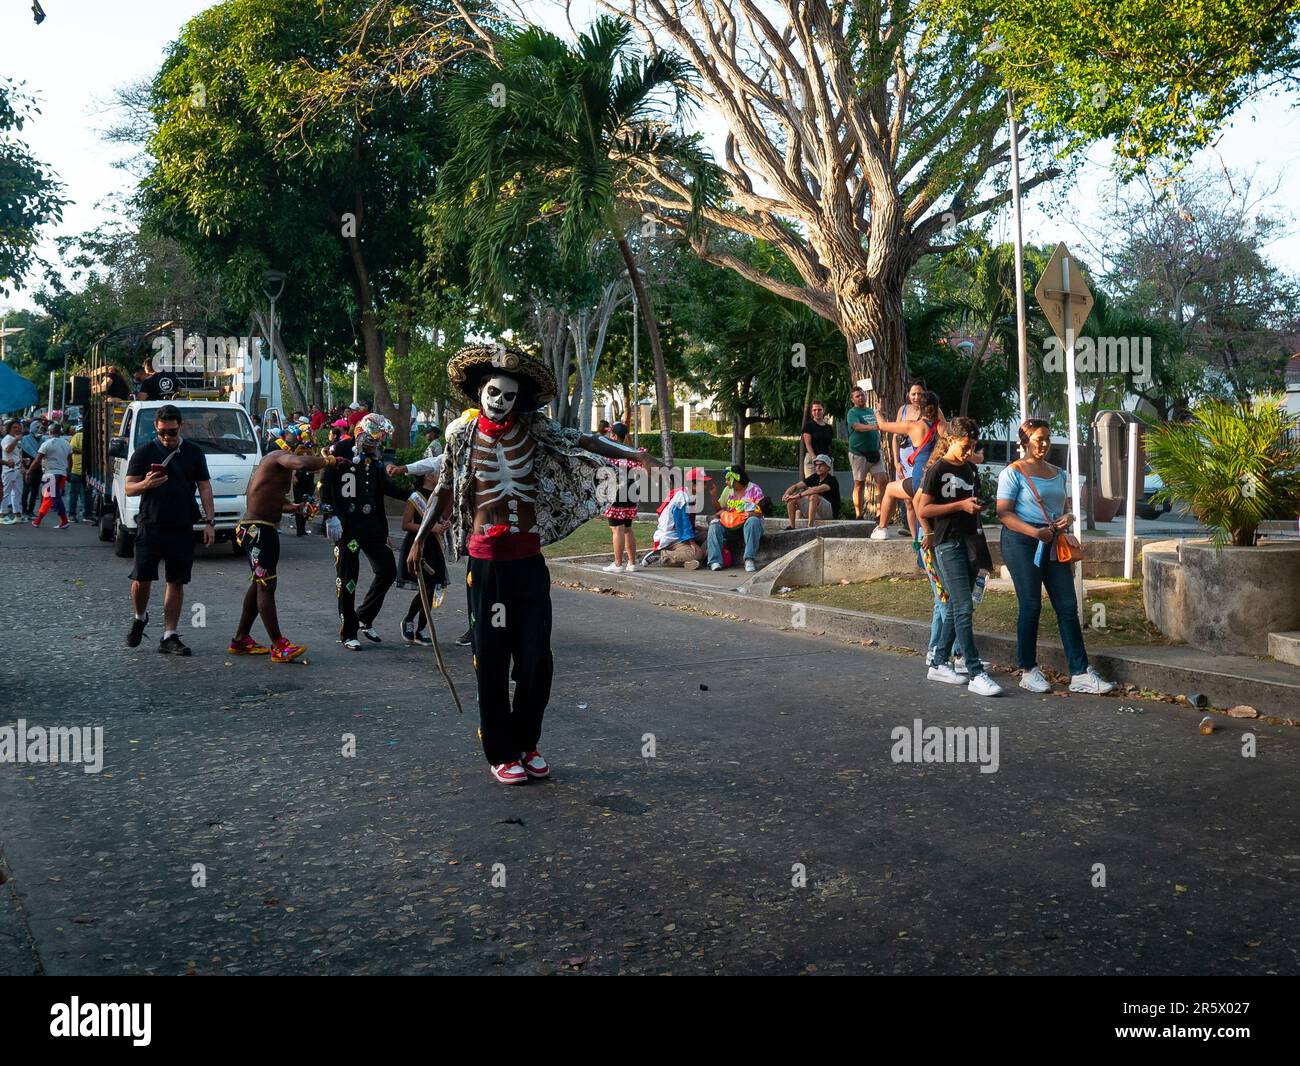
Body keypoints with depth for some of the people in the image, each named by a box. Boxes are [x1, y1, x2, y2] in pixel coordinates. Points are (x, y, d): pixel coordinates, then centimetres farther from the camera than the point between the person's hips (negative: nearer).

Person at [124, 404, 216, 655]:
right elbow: (129, 488, 3)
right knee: (141, 579, -5)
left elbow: (204, 488, 11)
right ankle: (140, 618, 24)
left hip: (182, 529, 2)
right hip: (150, 526, -2)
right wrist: (145, 484, -20)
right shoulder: (144, 453, 4)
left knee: (176, 582, 3)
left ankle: (170, 636, 10)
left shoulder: (194, 453, 10)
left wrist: (209, 522, 2)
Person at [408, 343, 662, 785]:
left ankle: (526, 743, 23)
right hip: (486, 561, -1)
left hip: (529, 559, 1)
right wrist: (420, 538, 13)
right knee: (492, 660, 4)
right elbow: (445, 490, 13)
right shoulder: (463, 435, 3)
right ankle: (501, 753, 16)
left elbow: (583, 441, -10)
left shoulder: (534, 429, 2)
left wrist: (633, 453, -23)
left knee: (536, 657, 4)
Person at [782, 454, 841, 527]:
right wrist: (786, 494, -18)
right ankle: (792, 527, -9)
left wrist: (799, 495, -34)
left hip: (831, 511, -7)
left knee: (813, 496, -34)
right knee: (792, 498, -4)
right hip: (816, 513, 7)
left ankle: (810, 526, -34)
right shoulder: (814, 477, 6)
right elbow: (795, 486, 3)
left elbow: (817, 489, -34)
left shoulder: (832, 480, -15)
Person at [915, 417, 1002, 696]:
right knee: (964, 608, -12)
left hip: (970, 542, 8)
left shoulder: (971, 469, 15)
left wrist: (976, 506, 11)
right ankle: (976, 674, -13)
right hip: (949, 544, -8)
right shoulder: (937, 469, -6)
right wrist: (960, 505, -16)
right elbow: (922, 510, -11)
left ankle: (938, 664, 21)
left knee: (955, 608, 11)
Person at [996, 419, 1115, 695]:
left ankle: (1080, 674, 2)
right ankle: (1028, 672, 11)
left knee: (1068, 606, 0)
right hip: (1022, 542, -6)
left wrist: (1068, 518, 1)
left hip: (1053, 544, 6)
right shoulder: (1013, 473, -4)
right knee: (1031, 606, -2)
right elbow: (1003, 513, -11)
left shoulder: (1058, 473, 16)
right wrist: (1034, 532, -22)